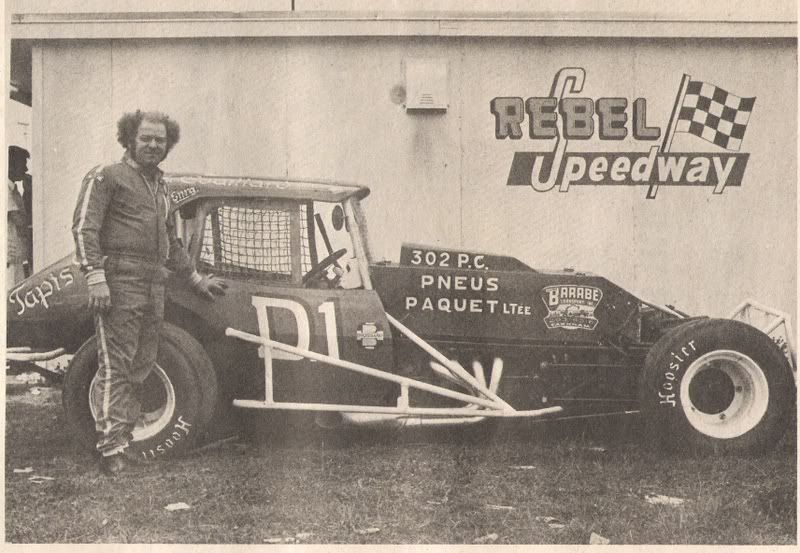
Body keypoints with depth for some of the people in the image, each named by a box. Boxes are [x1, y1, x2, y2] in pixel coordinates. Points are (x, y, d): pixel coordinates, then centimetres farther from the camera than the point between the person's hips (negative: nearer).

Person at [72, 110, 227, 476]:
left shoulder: (160, 188, 25)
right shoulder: (107, 177, 2)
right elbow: (84, 228, -8)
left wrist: (196, 280, 39)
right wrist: (95, 277, -19)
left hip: (153, 288, 8)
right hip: (119, 281, -8)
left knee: (142, 366, 7)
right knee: (116, 367, -11)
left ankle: (123, 437, 12)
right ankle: (112, 450, -13)